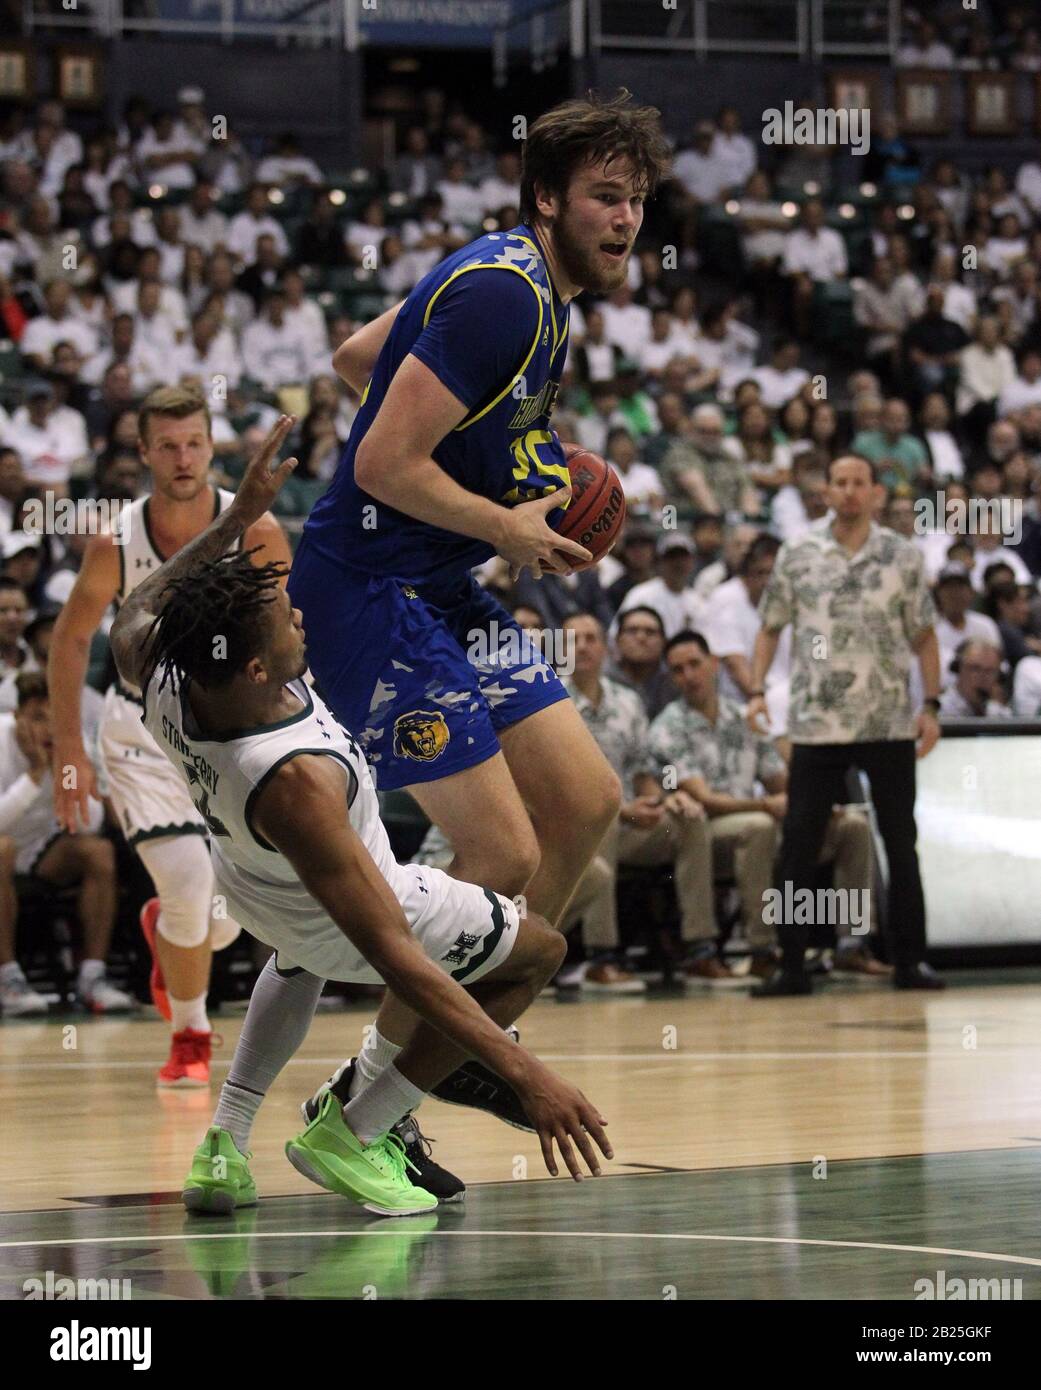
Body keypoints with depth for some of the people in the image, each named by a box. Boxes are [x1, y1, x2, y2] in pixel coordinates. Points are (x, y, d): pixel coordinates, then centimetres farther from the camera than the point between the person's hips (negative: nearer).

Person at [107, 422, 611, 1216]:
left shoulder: (164, 678, -30)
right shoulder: (294, 783, -46)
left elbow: (141, 614, -2)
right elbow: (388, 951, -44)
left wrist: (238, 518, -4)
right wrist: (525, 1073, -43)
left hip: (249, 882, 7)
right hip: (336, 929, -7)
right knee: (538, 954, 15)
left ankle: (226, 1141, 25)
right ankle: (350, 1133, 12)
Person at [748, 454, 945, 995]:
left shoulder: (903, 557, 3)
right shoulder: (796, 556, 5)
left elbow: (924, 635, 6)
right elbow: (770, 627, 10)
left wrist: (931, 705, -2)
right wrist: (757, 691, -2)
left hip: (889, 723, 0)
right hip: (816, 722, 0)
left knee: (900, 843, 2)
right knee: (798, 845, -2)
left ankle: (909, 960, 10)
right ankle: (791, 965, 3)